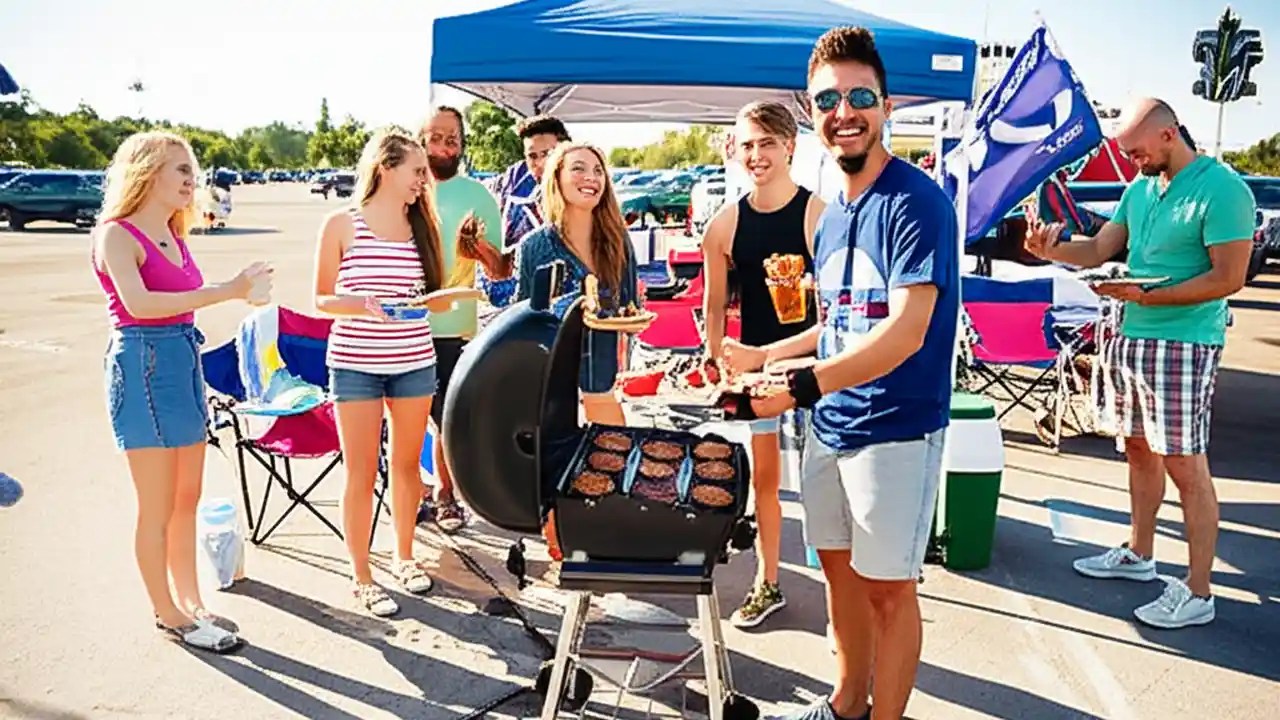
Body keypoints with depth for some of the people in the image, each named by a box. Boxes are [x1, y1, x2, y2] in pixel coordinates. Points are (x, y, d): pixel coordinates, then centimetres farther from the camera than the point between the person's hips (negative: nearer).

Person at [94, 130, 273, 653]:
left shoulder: (174, 238, 12)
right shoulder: (117, 235, -11)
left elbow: (183, 299, 12)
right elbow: (138, 304, -26)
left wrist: (241, 289, 2)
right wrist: (227, 292, -29)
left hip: (184, 363, 8)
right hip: (143, 365, -8)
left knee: (187, 499, 14)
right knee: (158, 507, 3)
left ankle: (190, 602, 27)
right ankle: (169, 614, 16)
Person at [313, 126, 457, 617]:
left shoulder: (424, 226, 6)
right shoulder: (342, 225, -5)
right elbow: (322, 299, -3)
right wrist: (363, 304, -20)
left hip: (415, 362, 4)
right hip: (355, 364, -3)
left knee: (406, 463, 14)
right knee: (361, 474, 3)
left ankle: (404, 557, 33)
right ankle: (361, 578, 17)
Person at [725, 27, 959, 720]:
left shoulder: (915, 201, -15)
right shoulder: (830, 216, 10)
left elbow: (905, 332, -24)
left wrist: (801, 386, -31)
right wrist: (764, 355, 15)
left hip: (895, 429, -8)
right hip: (830, 424, 8)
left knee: (887, 585, 5)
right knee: (838, 564, 18)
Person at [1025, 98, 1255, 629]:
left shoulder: (1221, 188, -13)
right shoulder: (1140, 188, 11)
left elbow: (1228, 278, -17)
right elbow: (1099, 250, 14)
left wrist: (1147, 295, -22)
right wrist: (1052, 250, -5)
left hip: (1184, 345, -8)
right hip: (1131, 339, 8)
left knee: (1185, 466, -4)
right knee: (1138, 450, 18)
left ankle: (1197, 593, 6)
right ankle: (1138, 554, 34)